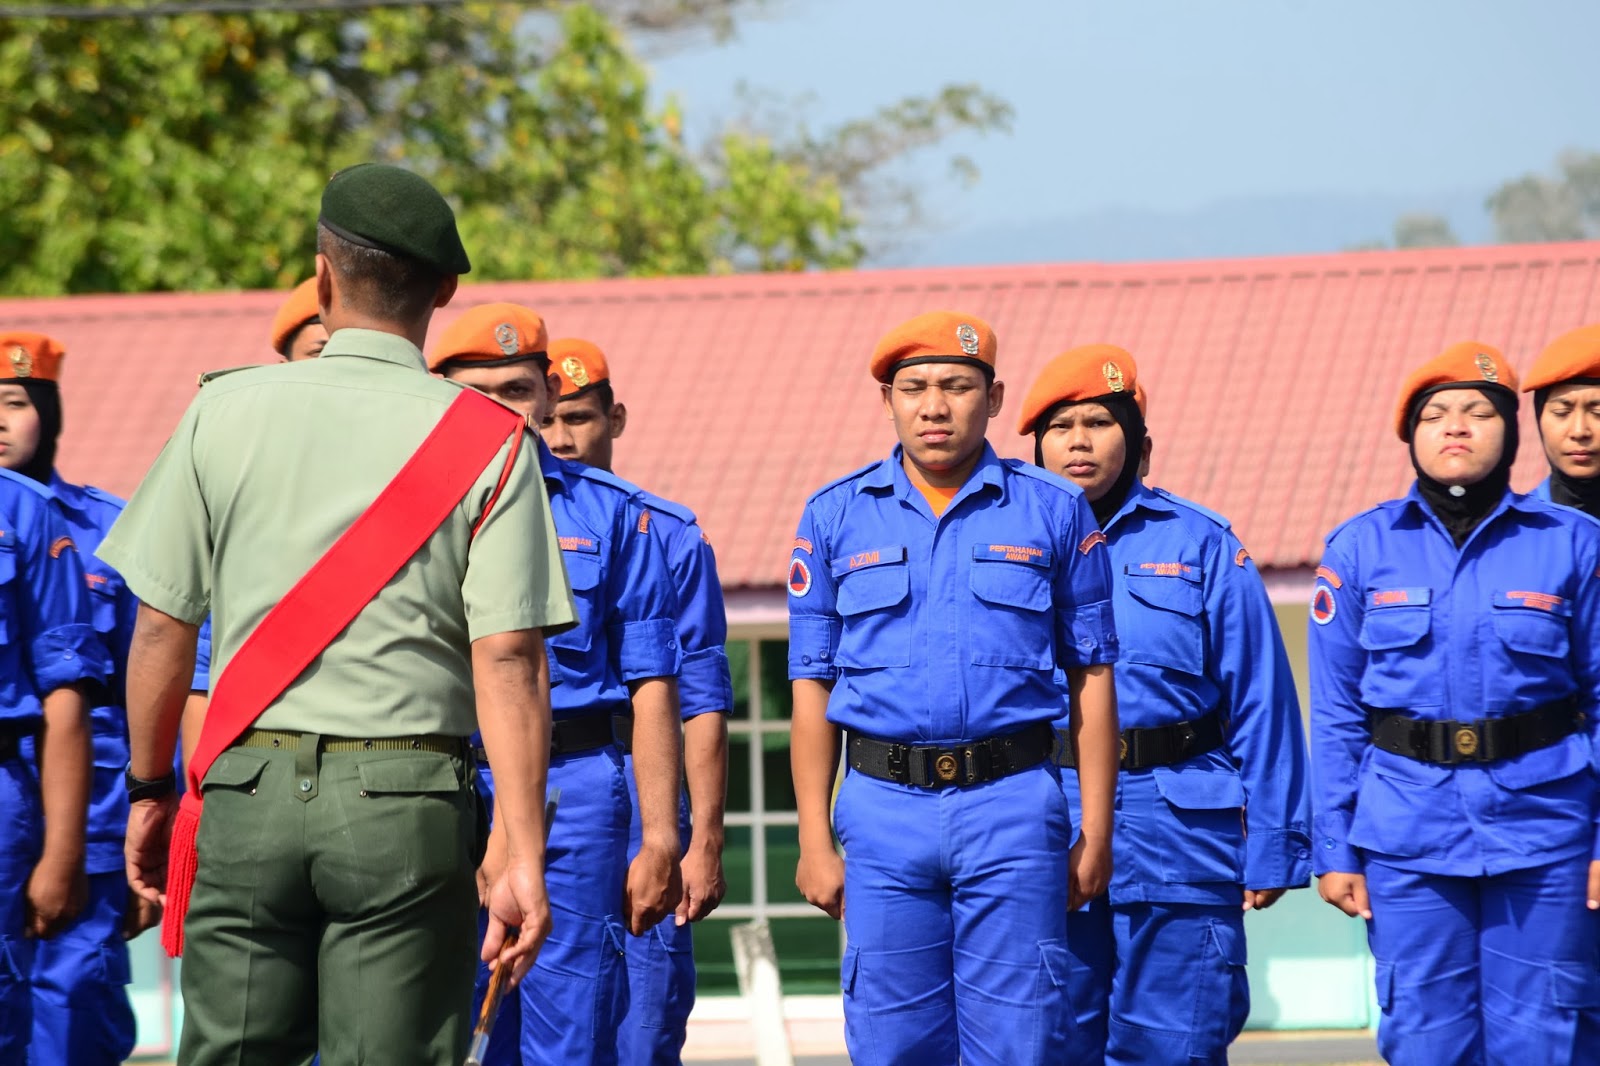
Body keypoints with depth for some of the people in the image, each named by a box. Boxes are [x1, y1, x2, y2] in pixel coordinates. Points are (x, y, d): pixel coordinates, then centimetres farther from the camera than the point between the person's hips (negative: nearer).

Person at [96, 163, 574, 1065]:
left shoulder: (227, 412, 3)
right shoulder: (488, 441, -1)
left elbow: (161, 628, 5)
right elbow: (509, 660, -9)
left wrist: (150, 790, 17)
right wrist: (524, 853, -10)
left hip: (249, 789, 1)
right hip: (407, 798, -1)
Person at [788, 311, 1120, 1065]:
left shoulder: (1054, 511, 6)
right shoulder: (837, 517, 8)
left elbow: (1092, 674, 7)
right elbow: (812, 686, 9)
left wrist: (1096, 828, 1)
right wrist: (815, 840, 3)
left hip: (1011, 806, -1)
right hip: (884, 806, 1)